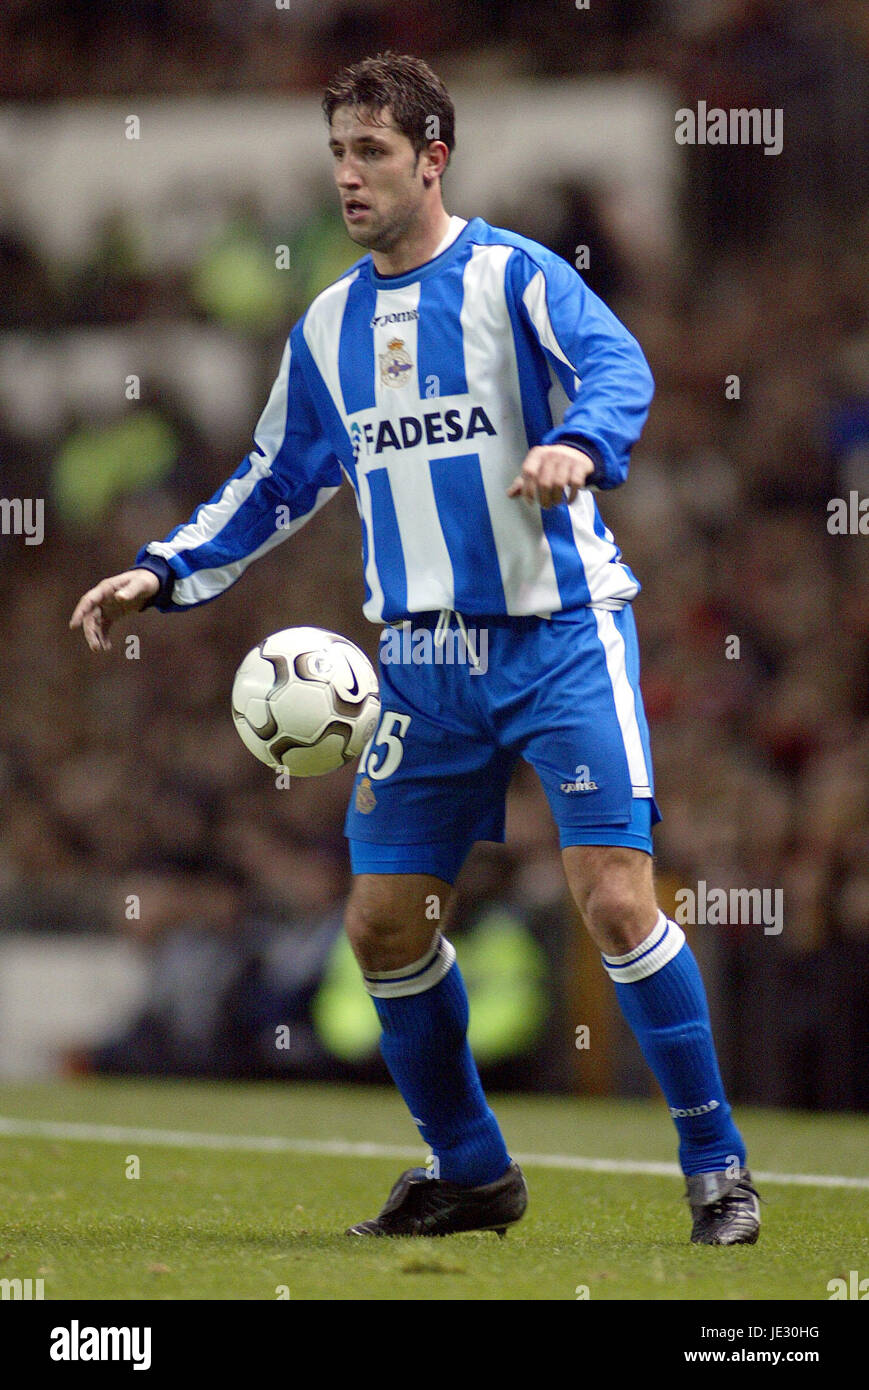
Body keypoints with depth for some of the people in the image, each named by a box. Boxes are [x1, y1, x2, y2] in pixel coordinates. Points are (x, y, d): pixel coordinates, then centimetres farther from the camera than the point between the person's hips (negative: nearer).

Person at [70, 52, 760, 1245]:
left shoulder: (514, 277, -6)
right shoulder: (329, 326, 11)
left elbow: (617, 366, -24)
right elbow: (276, 484, 21)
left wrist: (578, 444, -45)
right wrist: (163, 573, 10)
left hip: (560, 638, -6)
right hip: (427, 658, 6)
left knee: (615, 898, -15)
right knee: (384, 922, 4)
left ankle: (717, 1167, -2)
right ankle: (471, 1174, 22)